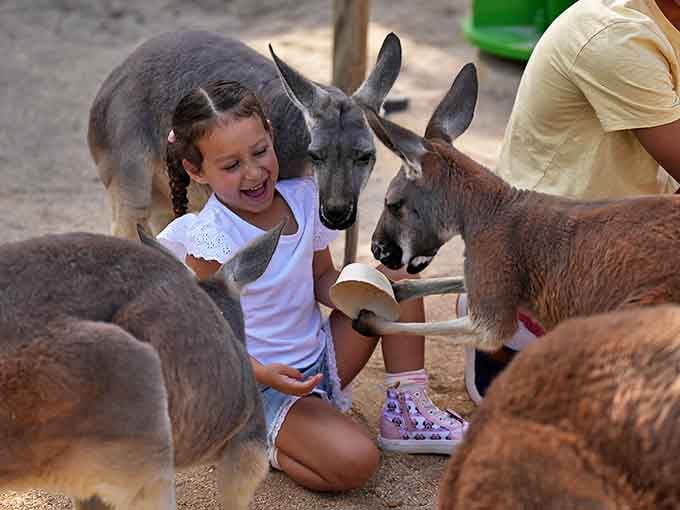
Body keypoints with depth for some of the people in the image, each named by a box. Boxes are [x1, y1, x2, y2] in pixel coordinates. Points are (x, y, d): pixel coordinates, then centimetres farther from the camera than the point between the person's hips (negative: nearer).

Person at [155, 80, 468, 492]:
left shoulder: (303, 197, -2)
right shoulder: (210, 237, -21)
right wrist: (262, 373, -33)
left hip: (321, 356, 7)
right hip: (260, 389, -7)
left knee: (395, 276, -1)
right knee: (355, 462, -29)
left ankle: (406, 415, 4)